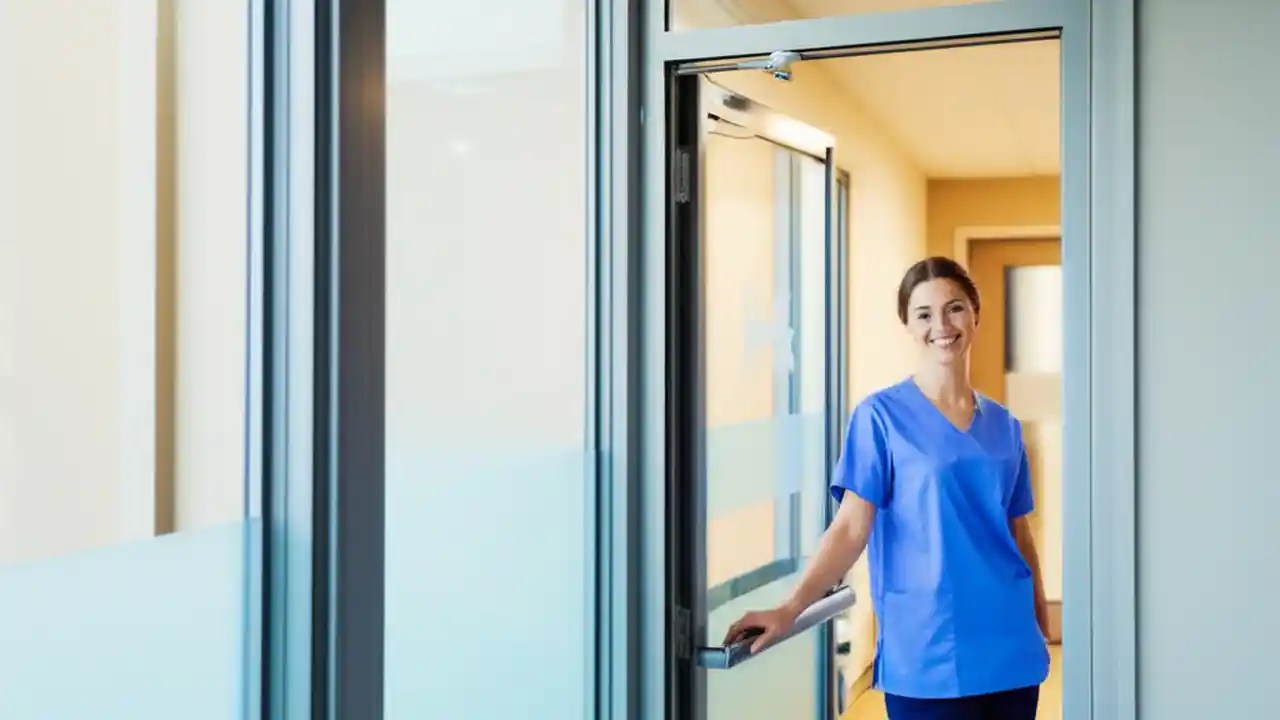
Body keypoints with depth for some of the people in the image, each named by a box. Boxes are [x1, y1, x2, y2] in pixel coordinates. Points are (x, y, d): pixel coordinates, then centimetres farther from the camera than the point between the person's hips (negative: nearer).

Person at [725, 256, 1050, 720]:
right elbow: (851, 528, -11)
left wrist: (1042, 628, 15)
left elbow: (1017, 535, 15)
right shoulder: (881, 416, -6)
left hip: (1010, 648, 5)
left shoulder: (1003, 425, 9)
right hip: (927, 655, -5)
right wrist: (790, 608, -22)